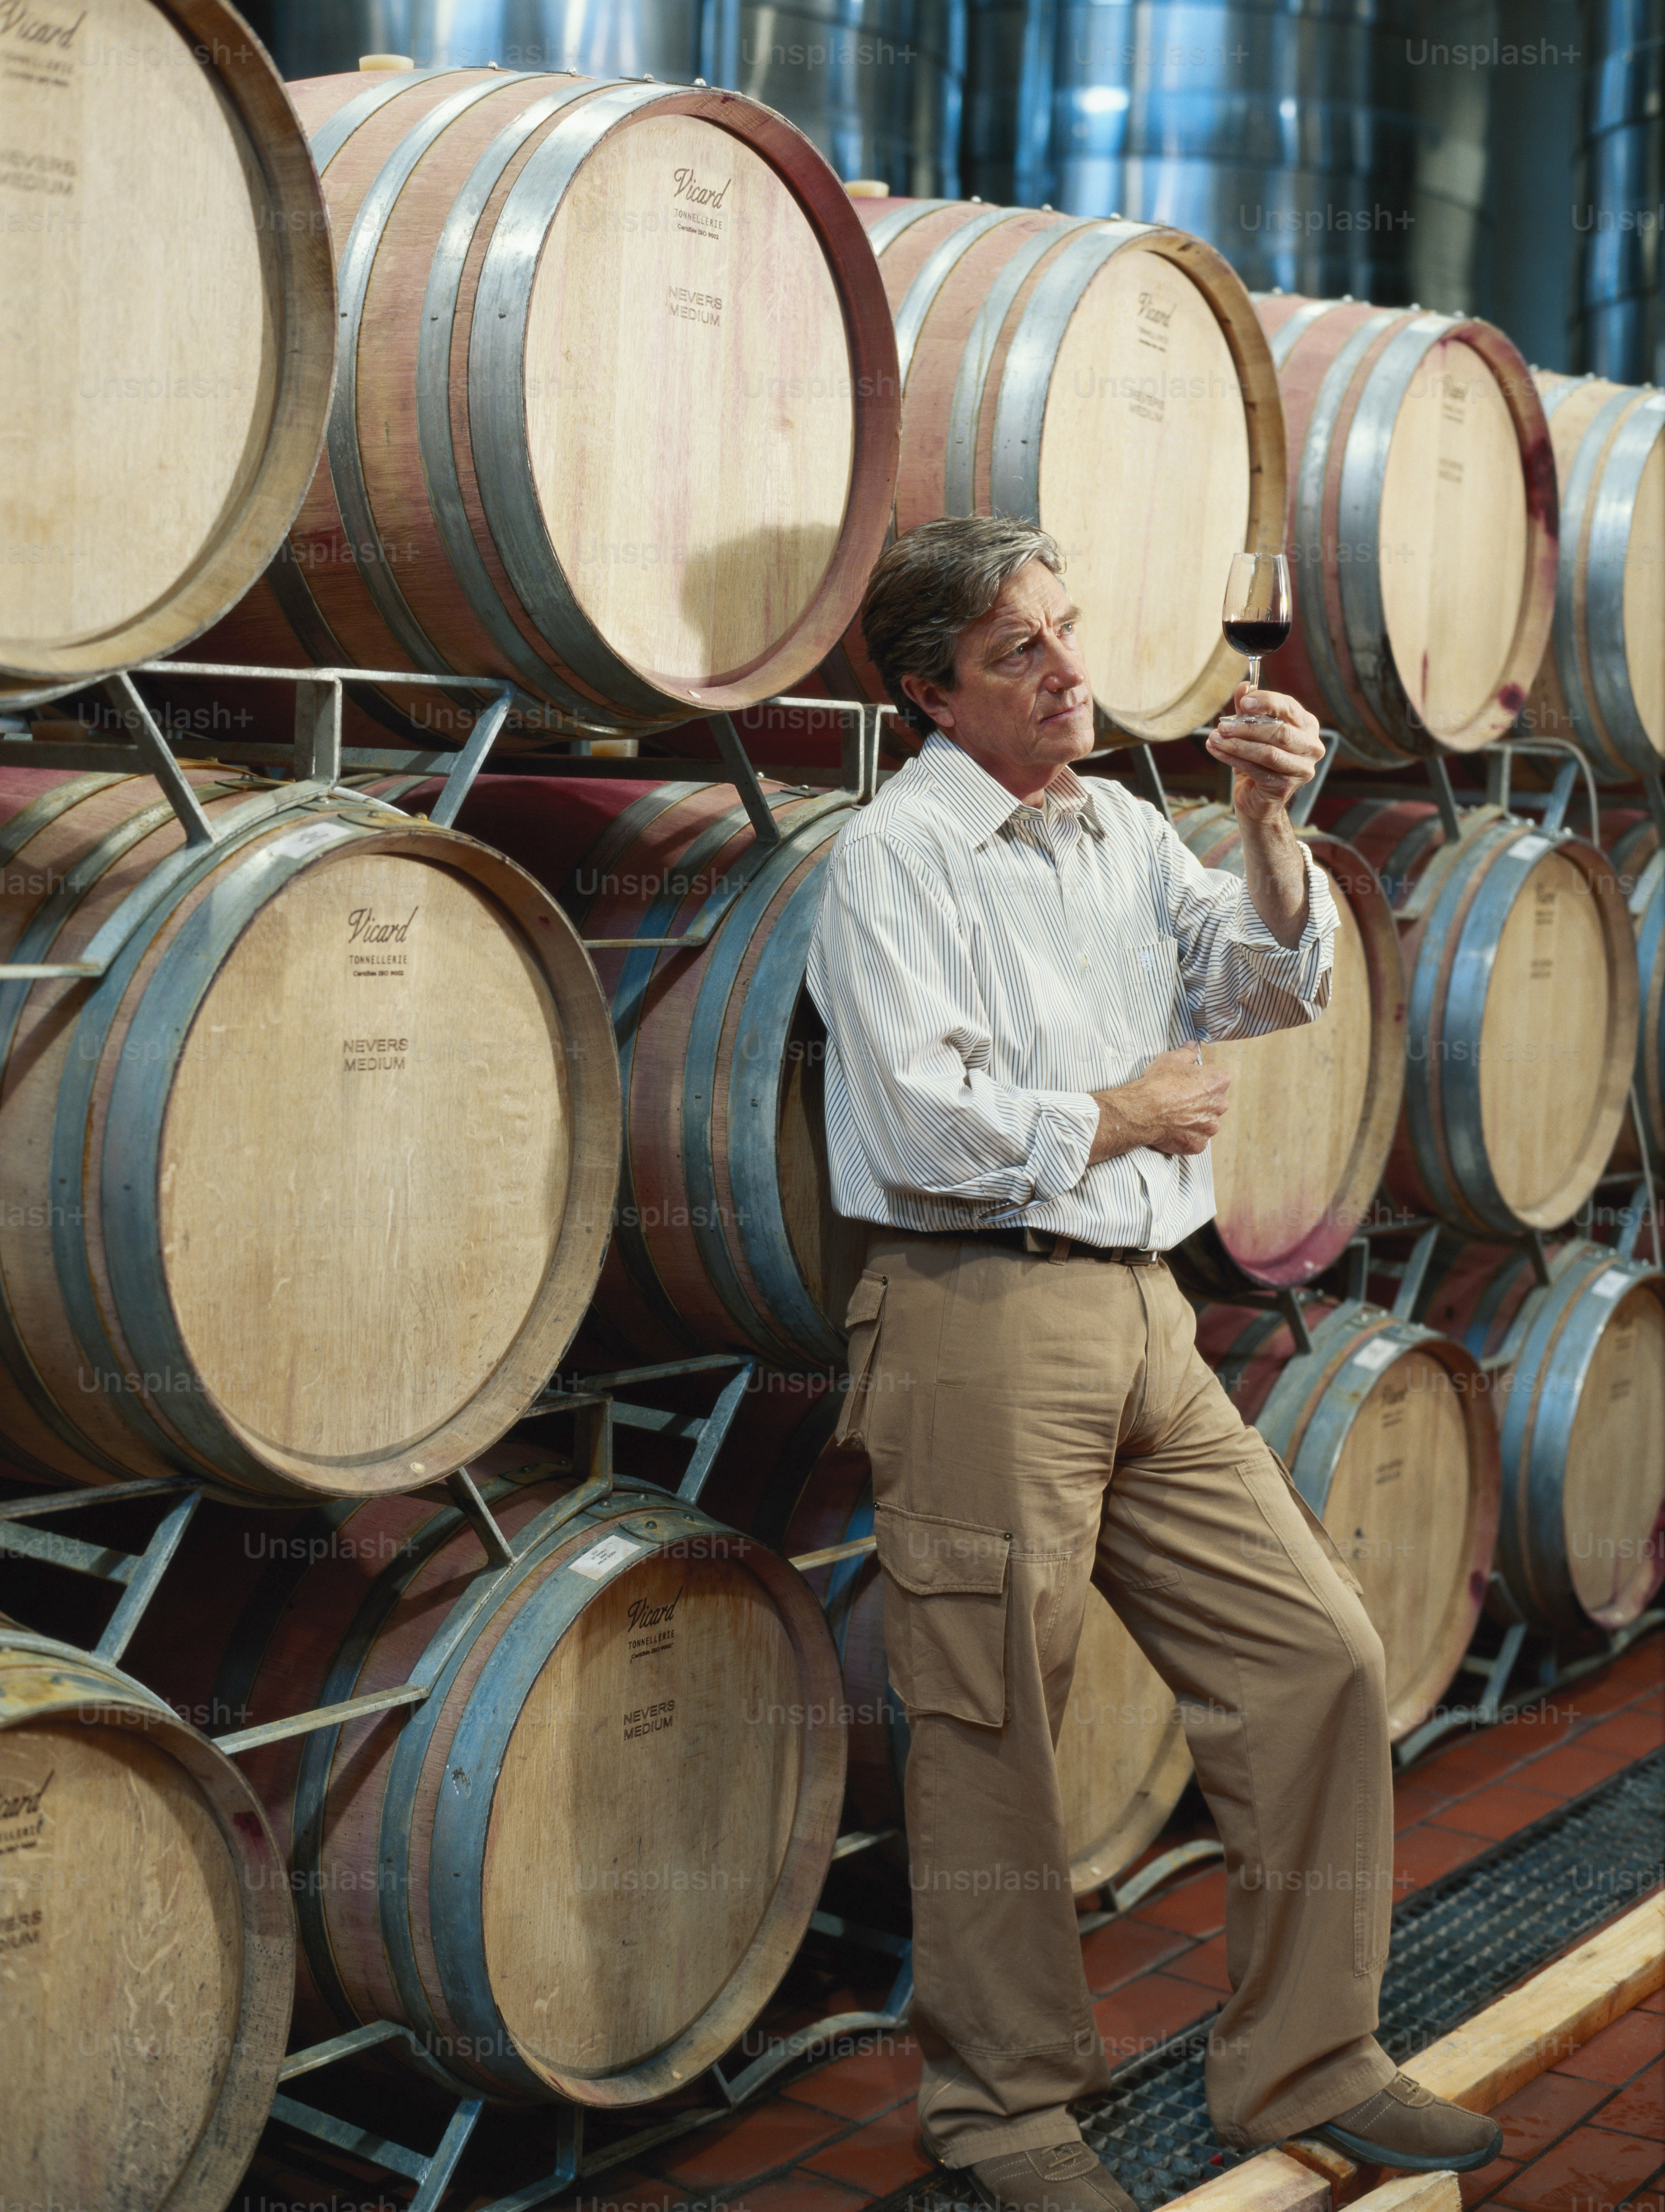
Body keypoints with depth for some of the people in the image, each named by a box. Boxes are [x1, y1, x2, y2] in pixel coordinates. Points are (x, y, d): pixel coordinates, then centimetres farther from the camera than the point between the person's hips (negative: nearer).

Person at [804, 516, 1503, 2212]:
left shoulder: (1124, 833, 17)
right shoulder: (894, 858, -5)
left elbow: (1273, 988, 10)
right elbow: (929, 1123, -14)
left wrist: (1267, 826, -4)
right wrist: (1121, 1118, -2)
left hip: (1142, 1316, 7)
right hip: (980, 1323, -7)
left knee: (1318, 1659, 6)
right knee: (995, 1730, 1)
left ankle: (1302, 2064, 21)